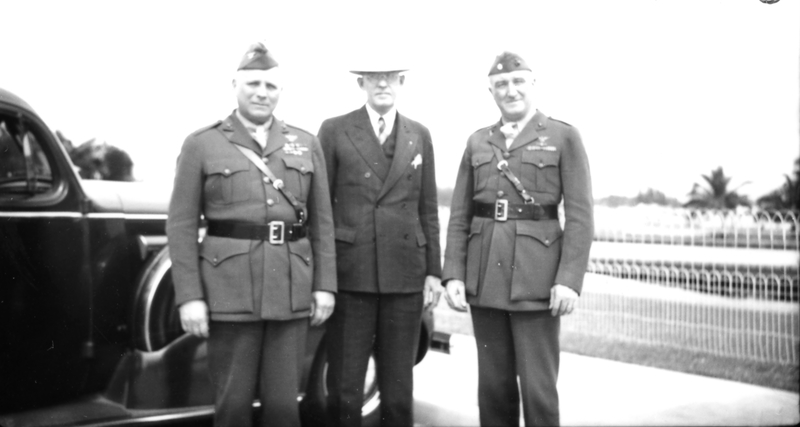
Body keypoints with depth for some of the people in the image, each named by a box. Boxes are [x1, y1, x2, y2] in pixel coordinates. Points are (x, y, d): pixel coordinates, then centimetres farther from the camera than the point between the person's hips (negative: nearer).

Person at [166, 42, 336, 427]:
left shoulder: (306, 144, 11)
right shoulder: (201, 145, 3)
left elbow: (322, 221, 11)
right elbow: (181, 225, 0)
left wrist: (325, 285, 4)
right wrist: (189, 296, -7)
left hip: (291, 290, 2)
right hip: (230, 292, -2)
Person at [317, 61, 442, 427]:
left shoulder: (420, 135, 11)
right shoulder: (334, 130, 2)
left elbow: (427, 210, 11)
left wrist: (434, 271, 5)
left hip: (405, 275, 2)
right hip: (350, 274, -2)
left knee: (398, 391, 9)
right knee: (343, 390, 3)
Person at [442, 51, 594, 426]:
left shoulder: (564, 136, 2)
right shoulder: (477, 142, 12)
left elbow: (580, 216, -4)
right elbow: (459, 216, 10)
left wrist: (569, 279, -13)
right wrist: (453, 274, 0)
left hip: (536, 276, -3)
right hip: (484, 276, 4)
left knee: (538, 386, 0)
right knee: (493, 385, 11)